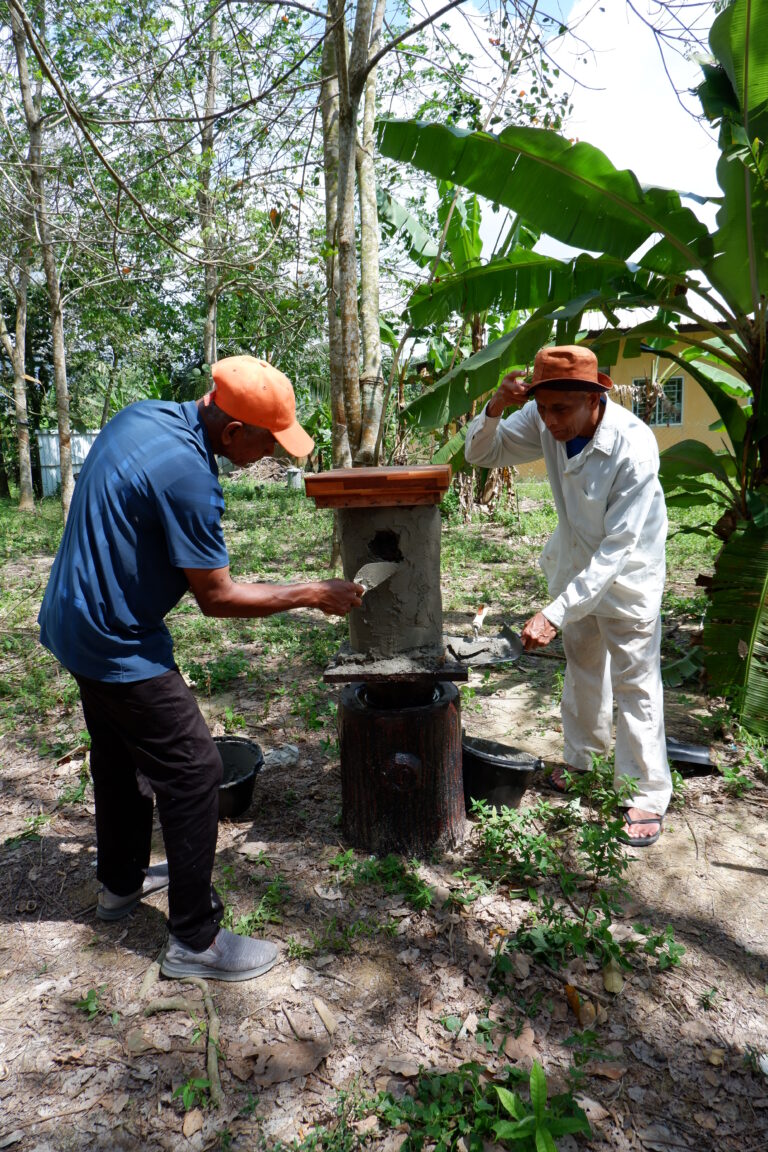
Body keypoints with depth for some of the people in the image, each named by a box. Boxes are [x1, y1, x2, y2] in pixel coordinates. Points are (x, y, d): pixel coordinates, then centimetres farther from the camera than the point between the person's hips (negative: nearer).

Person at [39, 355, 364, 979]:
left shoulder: (144, 413, 0)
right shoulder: (187, 476, -28)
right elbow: (218, 597, -20)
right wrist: (312, 595, -12)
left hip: (76, 620, 10)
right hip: (117, 644, -10)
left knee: (120, 756, 24)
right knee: (194, 773, -1)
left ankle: (122, 881, 43)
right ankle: (196, 939, 11)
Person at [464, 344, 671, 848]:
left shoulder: (633, 446, -34)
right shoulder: (543, 421, -18)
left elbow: (617, 548, -35)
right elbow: (481, 454, -7)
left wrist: (554, 614, -39)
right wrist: (495, 408, -29)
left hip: (627, 571, -6)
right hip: (575, 562, 6)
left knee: (635, 683, -1)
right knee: (582, 667, 19)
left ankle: (649, 796, 14)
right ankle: (584, 763, 38)